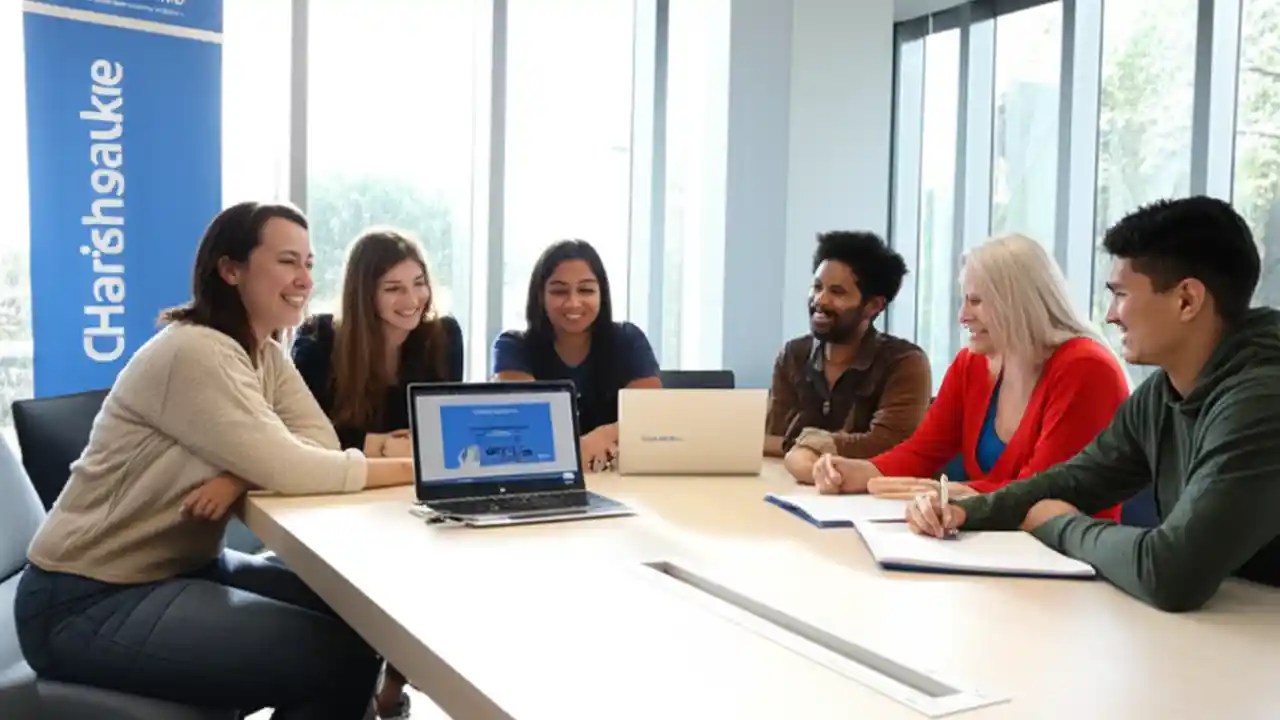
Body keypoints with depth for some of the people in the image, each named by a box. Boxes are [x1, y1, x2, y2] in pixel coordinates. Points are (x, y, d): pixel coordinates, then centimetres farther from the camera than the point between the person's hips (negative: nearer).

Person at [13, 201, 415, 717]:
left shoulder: (264, 352, 7)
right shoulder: (195, 354, -22)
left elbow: (322, 441, -4)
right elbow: (287, 468, -25)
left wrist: (241, 477, -22)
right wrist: (413, 468, -21)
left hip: (182, 566, 9)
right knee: (338, 654, -16)